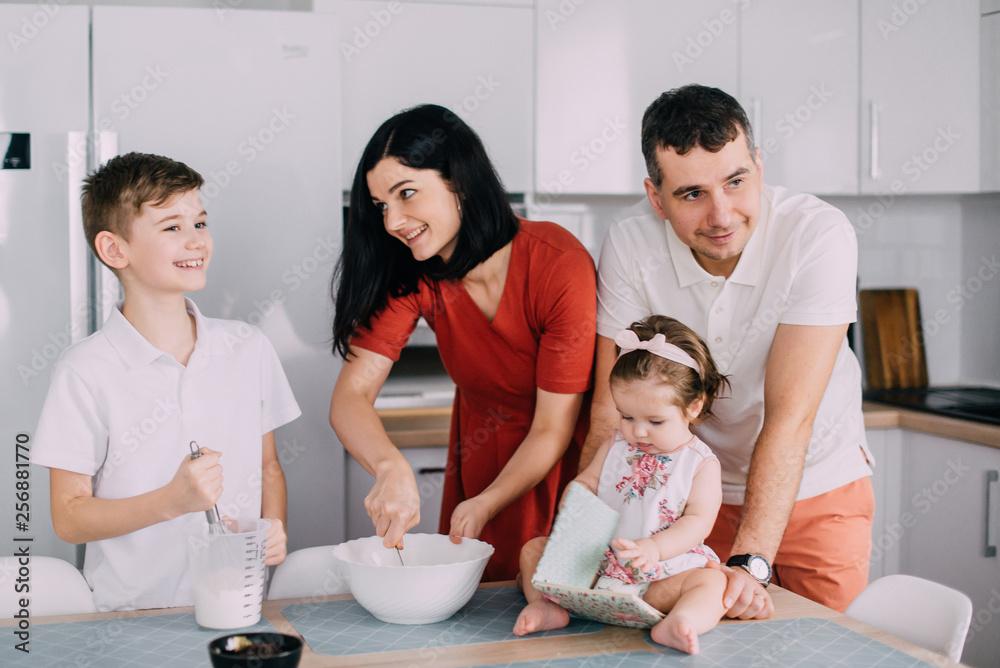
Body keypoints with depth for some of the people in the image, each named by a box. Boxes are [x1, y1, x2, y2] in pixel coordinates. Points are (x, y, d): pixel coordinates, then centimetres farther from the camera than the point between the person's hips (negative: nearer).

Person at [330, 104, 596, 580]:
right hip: (479, 458, 3)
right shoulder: (413, 275, -15)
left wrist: (486, 505, -34)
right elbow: (350, 395, -22)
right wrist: (392, 468, -41)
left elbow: (552, 430, -22)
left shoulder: (561, 267, -28)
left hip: (563, 467, -3)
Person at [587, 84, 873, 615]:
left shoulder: (819, 236, -26)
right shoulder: (630, 244, -20)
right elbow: (613, 409, -18)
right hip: (702, 491, 1)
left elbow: (789, 417, -30)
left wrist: (749, 564, -36)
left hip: (817, 489, -1)